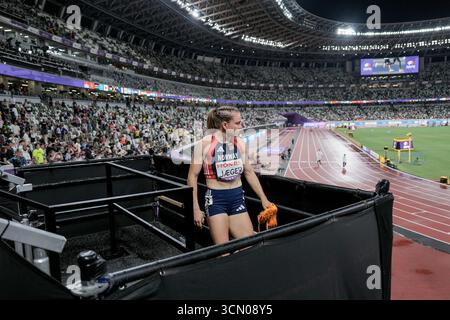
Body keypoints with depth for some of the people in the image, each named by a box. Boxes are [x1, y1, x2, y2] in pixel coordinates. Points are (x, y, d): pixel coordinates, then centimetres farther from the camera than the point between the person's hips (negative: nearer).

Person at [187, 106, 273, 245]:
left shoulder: (239, 143, 3)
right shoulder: (204, 144, -10)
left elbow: (249, 172, 12)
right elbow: (192, 176, -5)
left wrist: (263, 198, 13)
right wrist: (196, 208, -8)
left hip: (237, 197, 5)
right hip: (216, 199, -4)